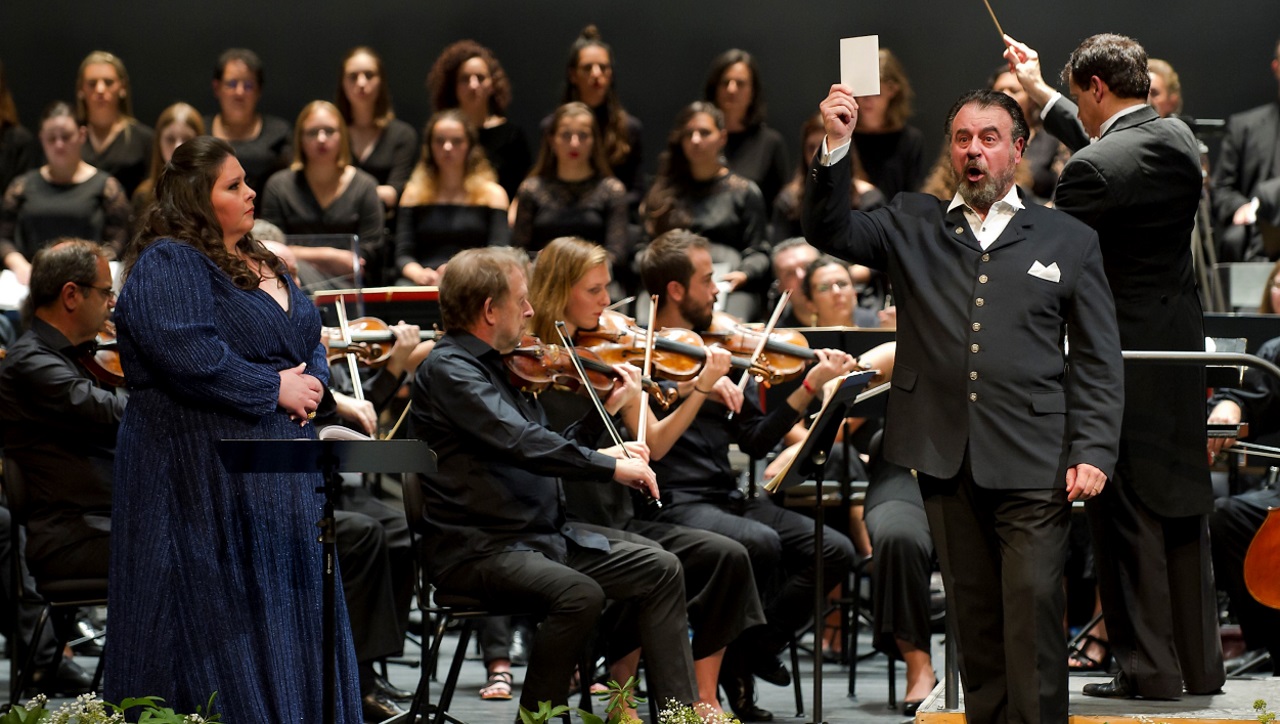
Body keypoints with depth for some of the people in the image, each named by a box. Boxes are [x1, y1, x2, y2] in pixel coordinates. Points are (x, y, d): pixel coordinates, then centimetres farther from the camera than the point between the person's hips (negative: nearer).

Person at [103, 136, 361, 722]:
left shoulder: (261, 264, 18)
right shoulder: (166, 266, -10)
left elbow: (309, 338, 21)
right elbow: (189, 354, -23)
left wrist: (312, 379, -2)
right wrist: (276, 388, -16)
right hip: (206, 471, -9)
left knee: (293, 606, 9)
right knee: (221, 616, -7)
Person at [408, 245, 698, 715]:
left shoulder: (497, 367, 16)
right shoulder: (446, 371, -13)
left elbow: (548, 454, 18)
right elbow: (521, 443, -26)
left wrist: (605, 411, 13)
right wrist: (611, 466, -23)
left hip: (542, 534, 10)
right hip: (475, 548, -10)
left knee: (660, 570, 1)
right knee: (579, 593, -33)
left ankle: (680, 711, -1)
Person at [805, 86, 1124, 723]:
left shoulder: (1069, 241, 9)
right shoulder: (911, 226, 14)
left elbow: (1099, 361, 7)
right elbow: (830, 231, 0)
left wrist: (1093, 453, -4)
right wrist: (836, 146, -14)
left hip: (1032, 464, -2)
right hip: (944, 458, 2)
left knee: (1032, 617, -7)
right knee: (973, 619, 9)